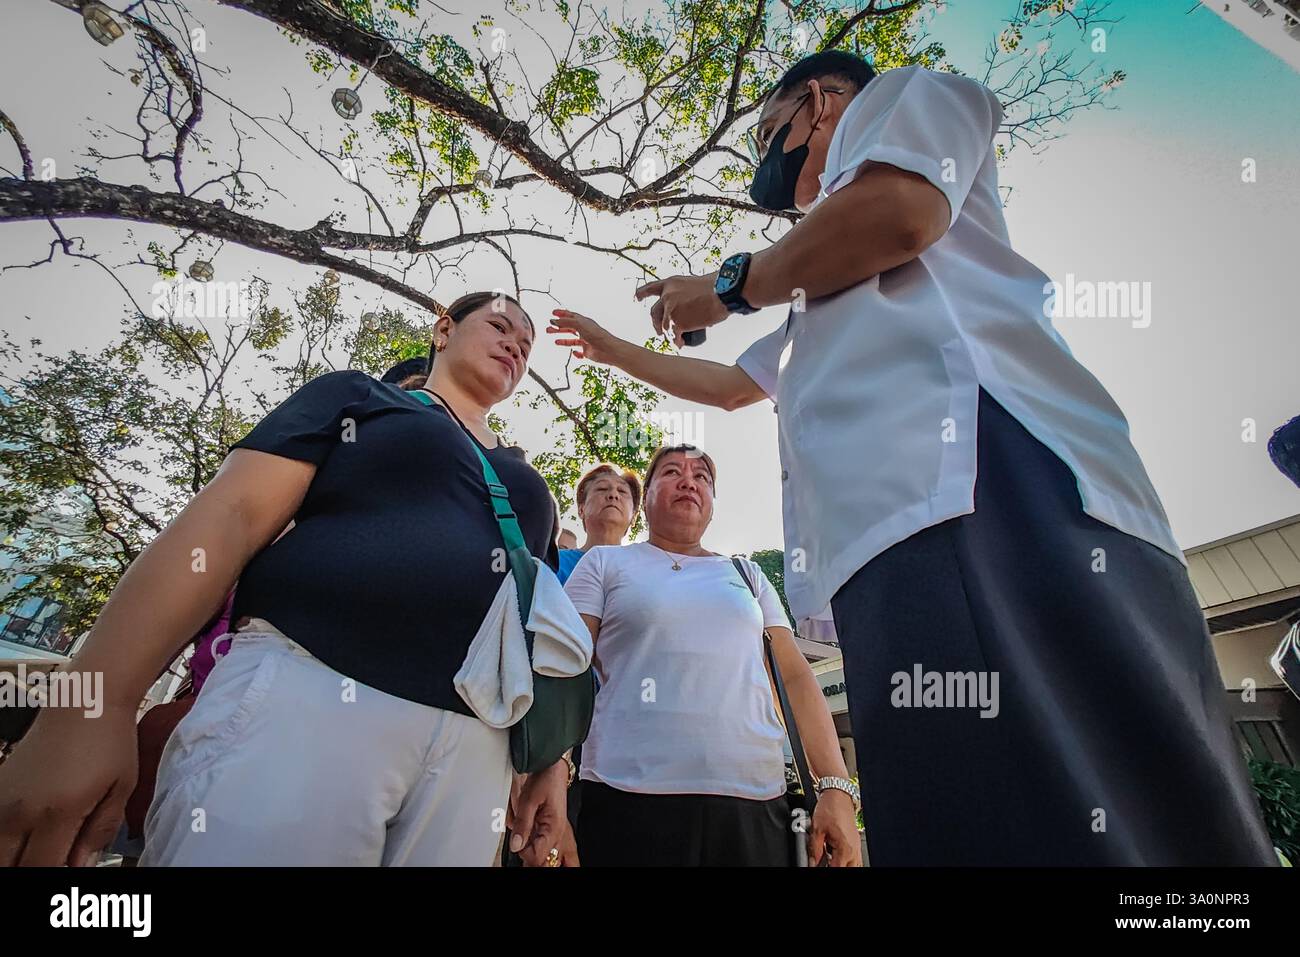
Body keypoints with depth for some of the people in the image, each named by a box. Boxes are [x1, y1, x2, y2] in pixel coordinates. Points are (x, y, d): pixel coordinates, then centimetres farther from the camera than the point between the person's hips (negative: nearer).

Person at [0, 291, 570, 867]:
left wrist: (549, 760, 11)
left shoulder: (526, 485, 22)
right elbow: (230, 515, 0)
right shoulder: (356, 396, 11)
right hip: (306, 697, -4)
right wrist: (98, 706, -10)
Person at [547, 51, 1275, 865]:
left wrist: (731, 286, 13)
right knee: (967, 819, 2)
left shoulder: (900, 95, 23)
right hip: (895, 522, 8)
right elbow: (734, 385, 50)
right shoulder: (825, 291, 43)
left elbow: (898, 210, -3)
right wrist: (617, 352, 58)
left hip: (981, 491, -8)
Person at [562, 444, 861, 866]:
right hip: (628, 799, -2)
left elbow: (796, 678, 10)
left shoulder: (747, 575, 15)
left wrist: (836, 787, 0)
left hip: (756, 803, 3)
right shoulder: (604, 562, 7)